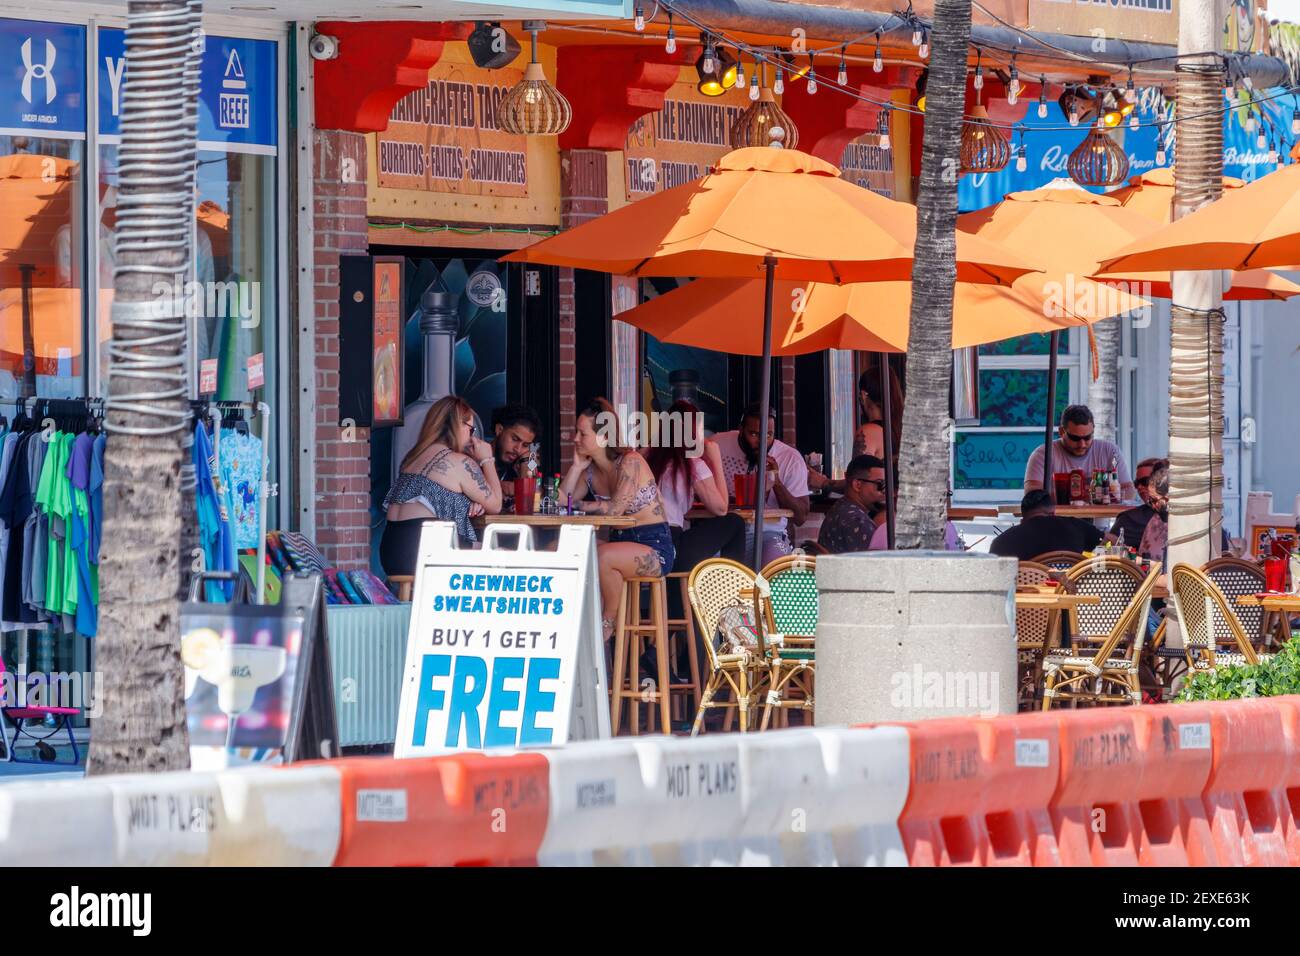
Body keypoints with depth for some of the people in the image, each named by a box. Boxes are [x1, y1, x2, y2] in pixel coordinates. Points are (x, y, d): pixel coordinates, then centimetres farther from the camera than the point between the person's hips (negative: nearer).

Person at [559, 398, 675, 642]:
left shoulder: (631, 462, -14)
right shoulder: (590, 470, 9)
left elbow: (616, 508, -26)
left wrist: (577, 506, -16)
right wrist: (576, 466, -3)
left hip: (654, 547, -7)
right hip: (620, 542, 7)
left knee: (600, 556, -34)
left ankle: (609, 623, -15)